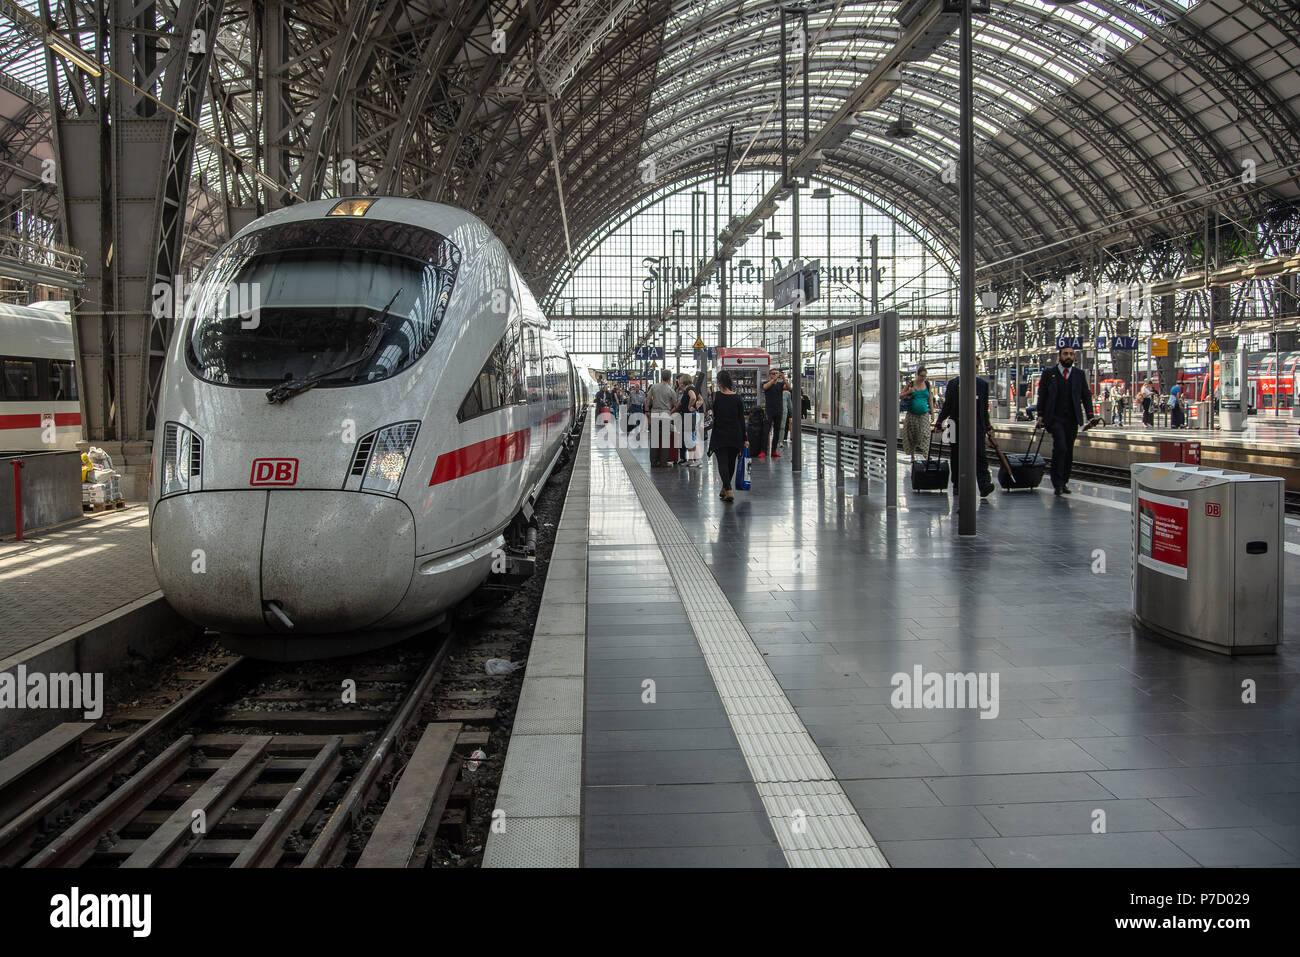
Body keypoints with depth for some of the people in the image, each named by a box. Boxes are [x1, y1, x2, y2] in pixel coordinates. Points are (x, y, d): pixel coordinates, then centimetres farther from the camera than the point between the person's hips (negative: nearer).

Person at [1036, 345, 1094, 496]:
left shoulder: (1080, 374, 10)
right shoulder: (1049, 373, 4)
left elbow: (1086, 396, 9)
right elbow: (1041, 396, 5)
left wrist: (1090, 417, 0)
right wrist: (1040, 416, 0)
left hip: (1072, 419, 3)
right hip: (1055, 418, -3)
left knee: (1069, 451, 5)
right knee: (1060, 448, -16)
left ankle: (1064, 482, 16)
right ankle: (1057, 483, -10)